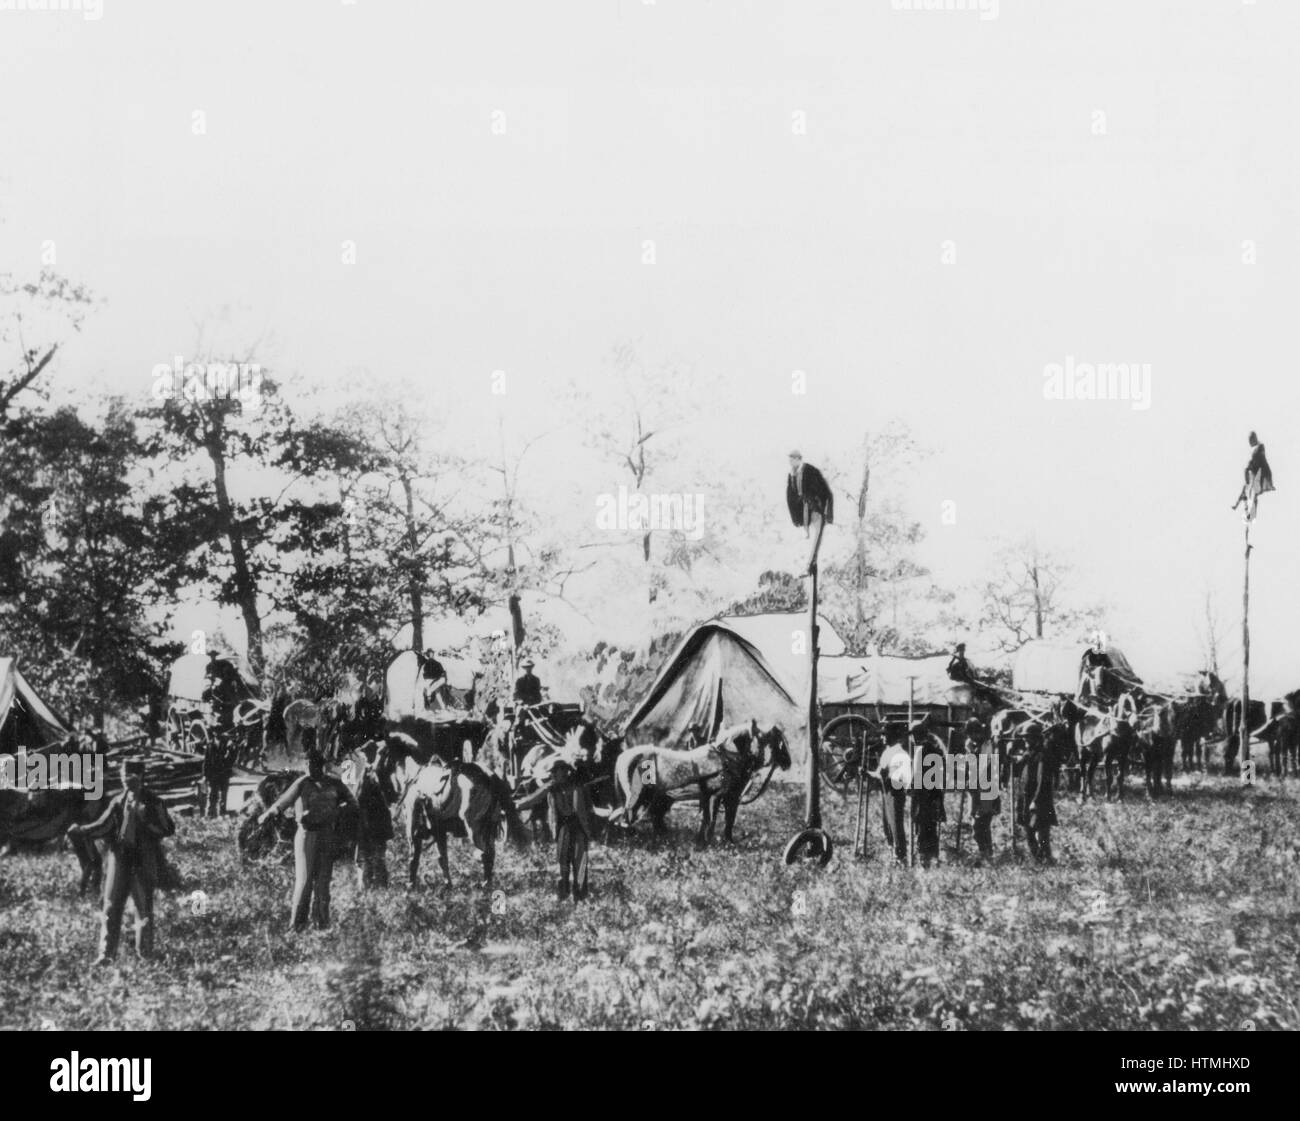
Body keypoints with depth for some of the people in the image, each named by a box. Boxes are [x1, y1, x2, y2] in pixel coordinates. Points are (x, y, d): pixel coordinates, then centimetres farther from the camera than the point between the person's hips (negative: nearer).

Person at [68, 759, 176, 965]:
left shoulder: (153, 802, -1)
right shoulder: (118, 802, 8)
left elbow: (167, 830, -4)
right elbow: (102, 826, 5)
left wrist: (145, 819, -17)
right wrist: (81, 830, -11)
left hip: (144, 861, -3)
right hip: (119, 858, 3)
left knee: (144, 909, 5)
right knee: (111, 907, -2)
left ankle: (145, 955, 15)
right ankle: (106, 953, 0)